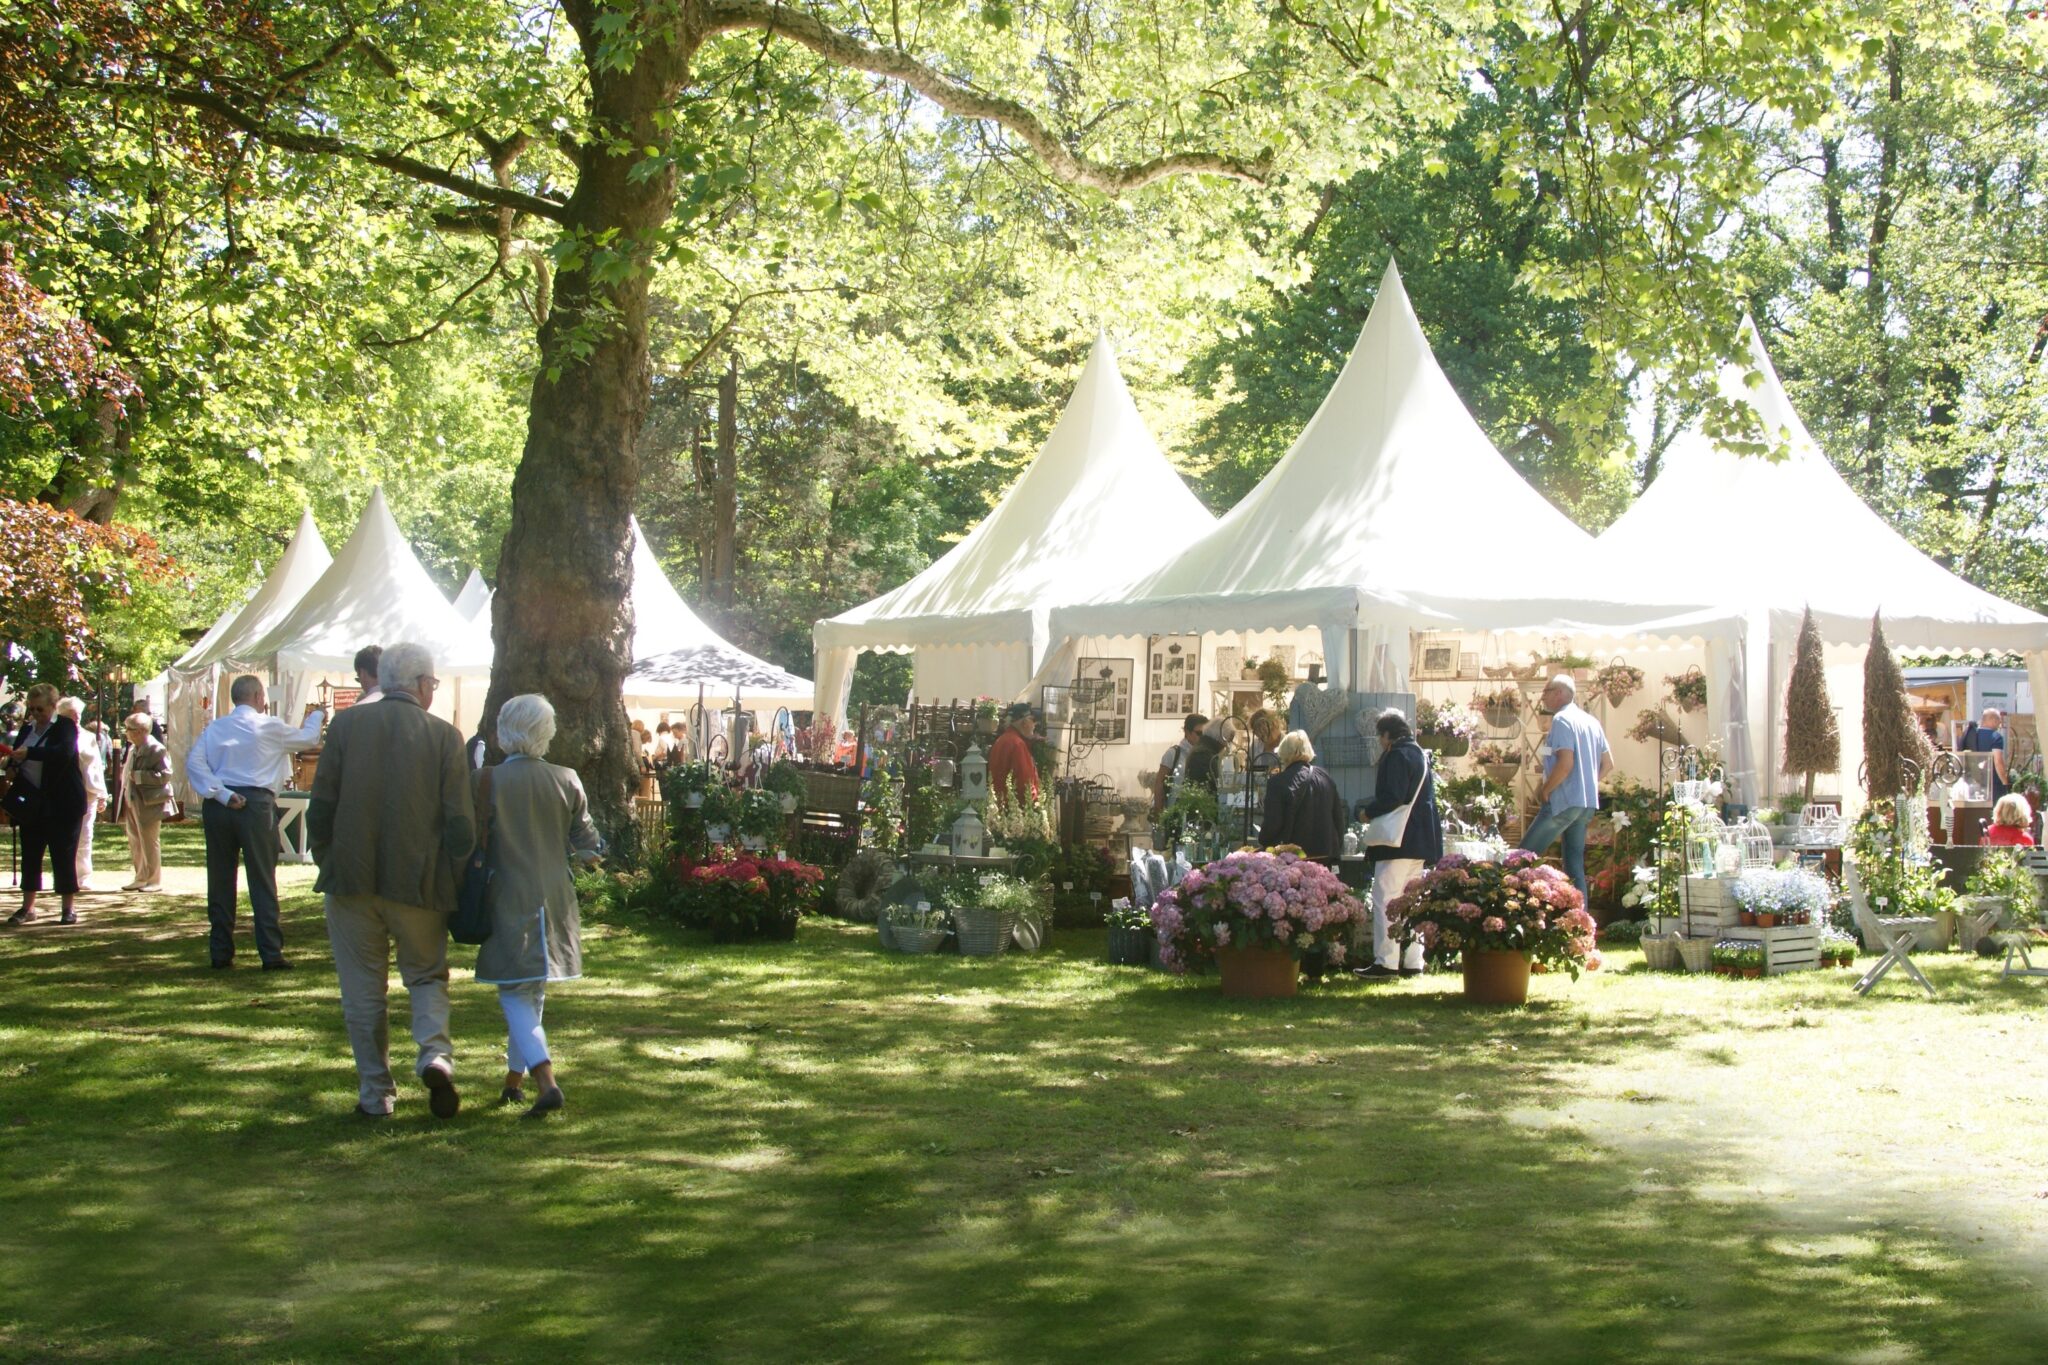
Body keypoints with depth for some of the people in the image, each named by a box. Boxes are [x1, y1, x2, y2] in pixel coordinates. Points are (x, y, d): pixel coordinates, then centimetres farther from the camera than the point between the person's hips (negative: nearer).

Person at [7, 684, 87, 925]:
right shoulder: (27, 729, 11)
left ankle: (68, 908, 6)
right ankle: (28, 907, 15)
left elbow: (64, 752, -26)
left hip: (61, 803, -6)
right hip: (31, 803, 6)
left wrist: (29, 753, -31)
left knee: (63, 855, -2)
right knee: (30, 855, 8)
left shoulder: (65, 727, -7)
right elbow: (17, 757, 18)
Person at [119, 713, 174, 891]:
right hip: (131, 802, 9)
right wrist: (124, 772, 7)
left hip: (148, 804, -9)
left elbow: (164, 775, -23)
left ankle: (154, 881, 7)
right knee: (135, 843, 14)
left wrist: (139, 776, -26)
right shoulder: (133, 749, 14)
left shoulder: (157, 749, -15)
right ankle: (140, 878, 24)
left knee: (149, 843, -2)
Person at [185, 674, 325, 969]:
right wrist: (316, 716, 30)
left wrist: (220, 794, -7)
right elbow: (308, 738, 10)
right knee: (262, 881, 0)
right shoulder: (269, 727, -2)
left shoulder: (214, 729, 8)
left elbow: (194, 762, -3)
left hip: (218, 806, 4)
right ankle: (271, 954, -2)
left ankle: (220, 952, 13)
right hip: (255, 805, -4)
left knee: (220, 880, 10)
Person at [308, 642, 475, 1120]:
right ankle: (435, 1053, -7)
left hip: (352, 879, 1)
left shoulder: (346, 725, -1)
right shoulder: (445, 736, -3)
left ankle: (375, 1092, 13)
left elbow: (321, 807, -1)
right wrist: (451, 878, 7)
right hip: (420, 882, 0)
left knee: (363, 991, 10)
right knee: (426, 975, 16)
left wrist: (326, 861, 12)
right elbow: (460, 824, -5)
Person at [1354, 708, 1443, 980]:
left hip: (1399, 840, -10)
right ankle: (1412, 962, 13)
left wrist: (1369, 812, -5)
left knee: (1385, 900, -8)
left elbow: (1392, 797, -21)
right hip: (1422, 841, 10)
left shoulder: (1396, 756, -11)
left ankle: (1385, 962, -12)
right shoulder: (1420, 755, 18)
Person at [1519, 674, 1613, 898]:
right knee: (1575, 863, 10)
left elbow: (1566, 763, -22)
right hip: (1588, 803, 9)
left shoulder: (1562, 720, -11)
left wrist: (1544, 791, -11)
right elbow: (1608, 764, 18)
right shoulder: (1591, 722, 15)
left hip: (1563, 801, -9)